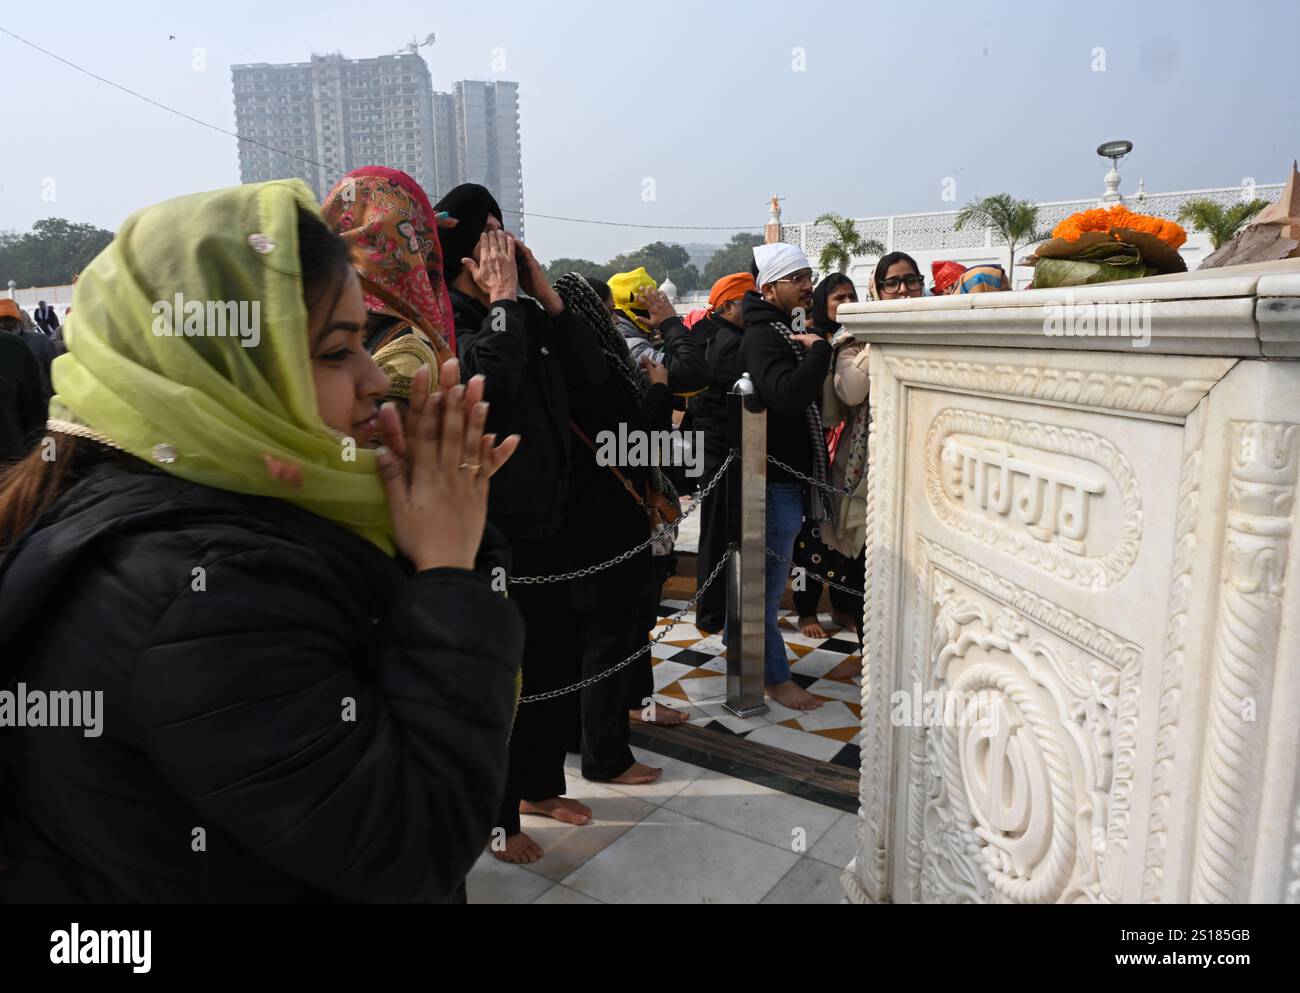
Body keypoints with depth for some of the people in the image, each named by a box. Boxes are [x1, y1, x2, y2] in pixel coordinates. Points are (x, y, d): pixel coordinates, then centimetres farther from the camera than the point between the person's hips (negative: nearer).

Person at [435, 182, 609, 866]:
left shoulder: (525, 316, 9)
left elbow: (592, 372, 4)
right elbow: (491, 374, -33)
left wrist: (545, 295, -2)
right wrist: (503, 299, -19)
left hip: (544, 521, 8)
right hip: (490, 533, -8)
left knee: (557, 660, 19)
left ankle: (540, 785, 40)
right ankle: (495, 815, 27)